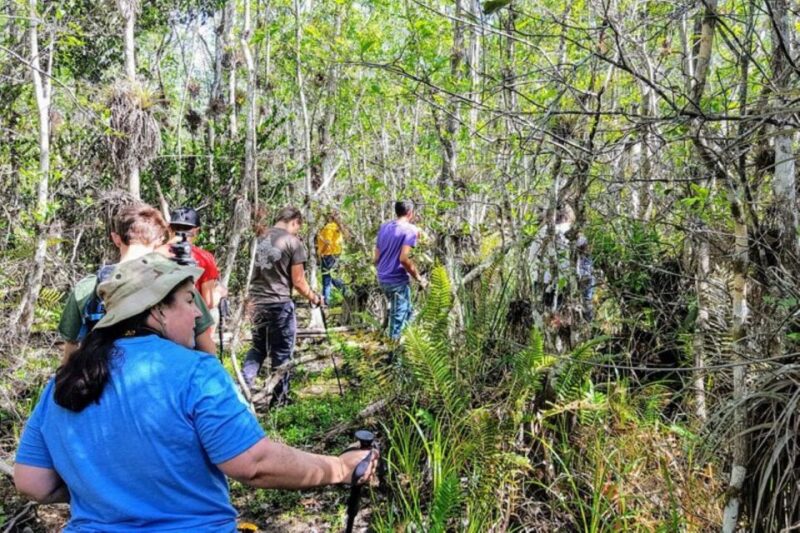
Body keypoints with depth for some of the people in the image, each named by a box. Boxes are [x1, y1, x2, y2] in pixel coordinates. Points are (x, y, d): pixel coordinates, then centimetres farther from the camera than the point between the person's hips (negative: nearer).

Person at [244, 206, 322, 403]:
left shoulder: (261, 238, 11)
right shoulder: (293, 241, -8)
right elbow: (298, 282, -7)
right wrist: (314, 298, 6)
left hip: (257, 301, 6)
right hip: (280, 303, -6)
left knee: (258, 347, 21)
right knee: (282, 352, 6)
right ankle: (279, 398, 14)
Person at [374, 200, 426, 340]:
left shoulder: (384, 226, 9)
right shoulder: (410, 229, -13)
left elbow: (376, 258, 11)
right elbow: (403, 259, -24)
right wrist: (418, 277, -13)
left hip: (382, 279, 8)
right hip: (398, 280, -8)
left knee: (406, 312, 24)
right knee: (399, 317, 3)